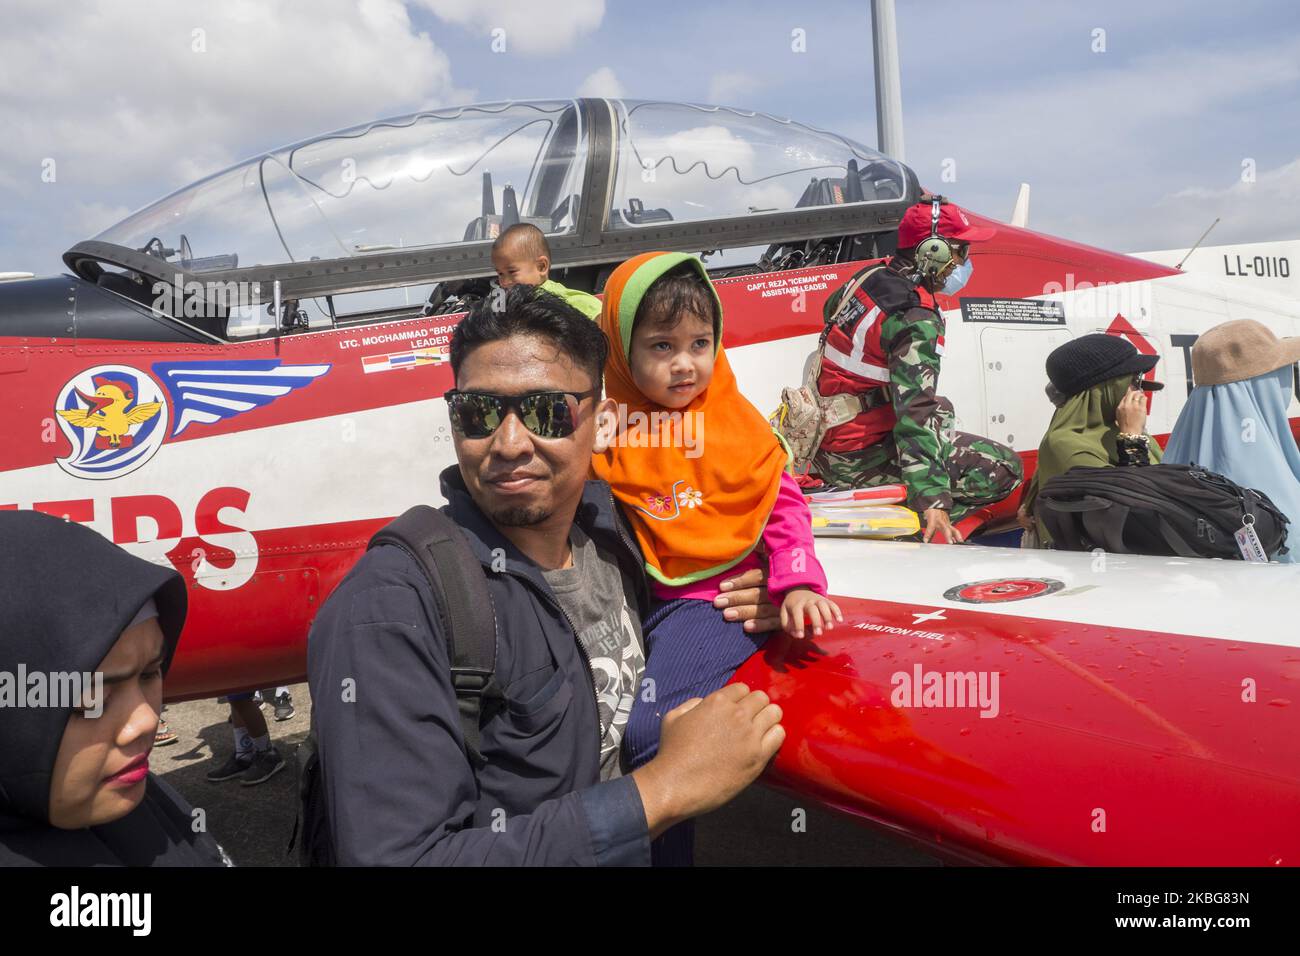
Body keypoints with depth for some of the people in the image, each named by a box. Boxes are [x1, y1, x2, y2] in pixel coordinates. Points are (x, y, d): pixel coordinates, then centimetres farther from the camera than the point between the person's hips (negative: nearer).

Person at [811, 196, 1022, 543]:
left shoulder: (871, 275, 5)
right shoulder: (918, 321, -21)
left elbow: (831, 309, 28)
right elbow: (914, 411, -30)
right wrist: (934, 503, -34)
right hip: (856, 459, -9)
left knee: (941, 409, 33)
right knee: (1006, 467, -9)